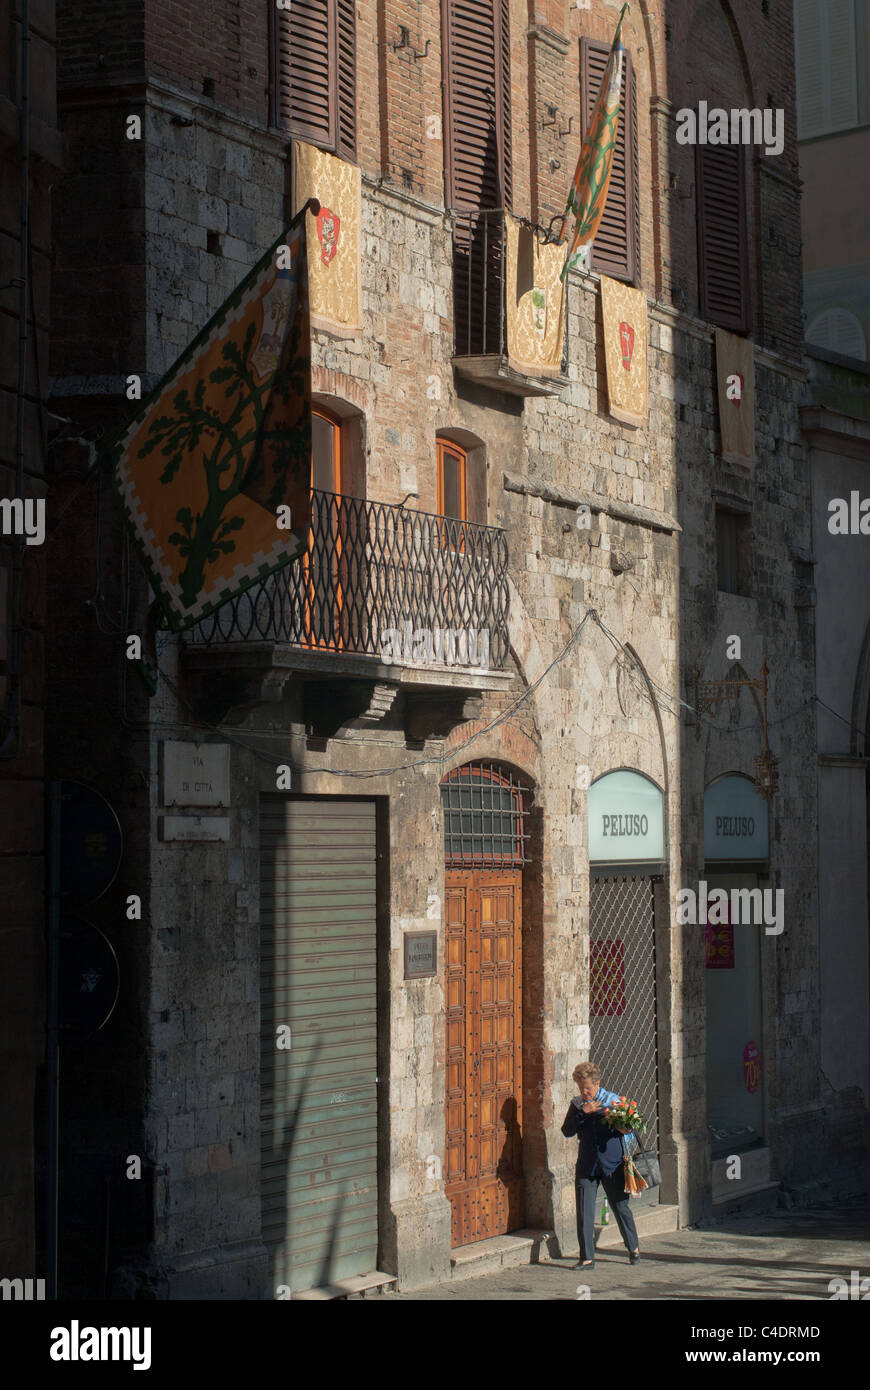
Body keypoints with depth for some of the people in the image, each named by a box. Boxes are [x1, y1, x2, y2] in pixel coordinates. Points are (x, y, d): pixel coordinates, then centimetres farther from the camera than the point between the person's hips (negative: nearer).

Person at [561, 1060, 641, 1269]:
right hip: (586, 1165, 2)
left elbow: (630, 1128, 8)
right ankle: (587, 1258, 5)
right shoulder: (577, 1104, 7)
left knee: (620, 1206, 8)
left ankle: (633, 1247, 30)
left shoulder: (614, 1101, 1)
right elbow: (567, 1132, -4)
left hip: (612, 1165, -2)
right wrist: (583, 1112, -16)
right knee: (584, 1213, -2)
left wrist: (626, 1130, -16)